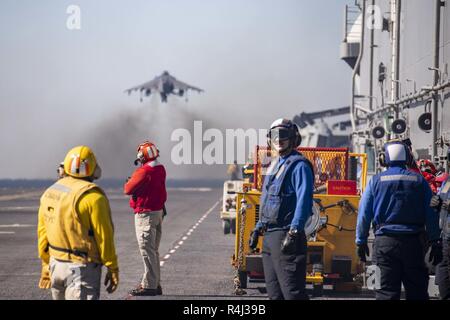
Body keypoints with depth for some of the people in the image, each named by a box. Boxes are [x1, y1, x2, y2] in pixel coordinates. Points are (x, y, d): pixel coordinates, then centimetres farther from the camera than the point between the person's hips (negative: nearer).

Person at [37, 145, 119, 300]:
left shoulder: (49, 193, 6)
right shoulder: (93, 197, -16)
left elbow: (42, 233, 12)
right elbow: (104, 237, -14)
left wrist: (47, 264, 21)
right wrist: (113, 269, -5)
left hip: (56, 264, 7)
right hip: (82, 268, -7)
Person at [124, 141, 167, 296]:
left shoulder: (144, 171, -20)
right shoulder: (161, 169, 6)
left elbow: (128, 189, -18)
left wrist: (128, 183, 3)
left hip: (145, 214, -9)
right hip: (158, 211, 9)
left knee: (147, 250, -5)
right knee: (153, 250, 16)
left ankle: (149, 285, -4)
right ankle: (155, 283, 23)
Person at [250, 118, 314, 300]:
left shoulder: (299, 165, -10)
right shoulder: (275, 165, 19)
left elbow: (304, 201, -20)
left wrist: (294, 232, -27)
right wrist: (258, 229, 24)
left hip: (286, 236, -10)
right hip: (270, 236, 10)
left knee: (292, 291, -13)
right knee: (274, 292, 12)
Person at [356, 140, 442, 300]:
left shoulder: (376, 181, 2)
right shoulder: (419, 181, 3)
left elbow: (364, 214, 1)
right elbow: (431, 215, 2)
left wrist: (361, 241, 9)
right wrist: (436, 243, 7)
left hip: (385, 242, -1)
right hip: (413, 242, 1)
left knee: (386, 291, 0)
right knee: (417, 291, 8)